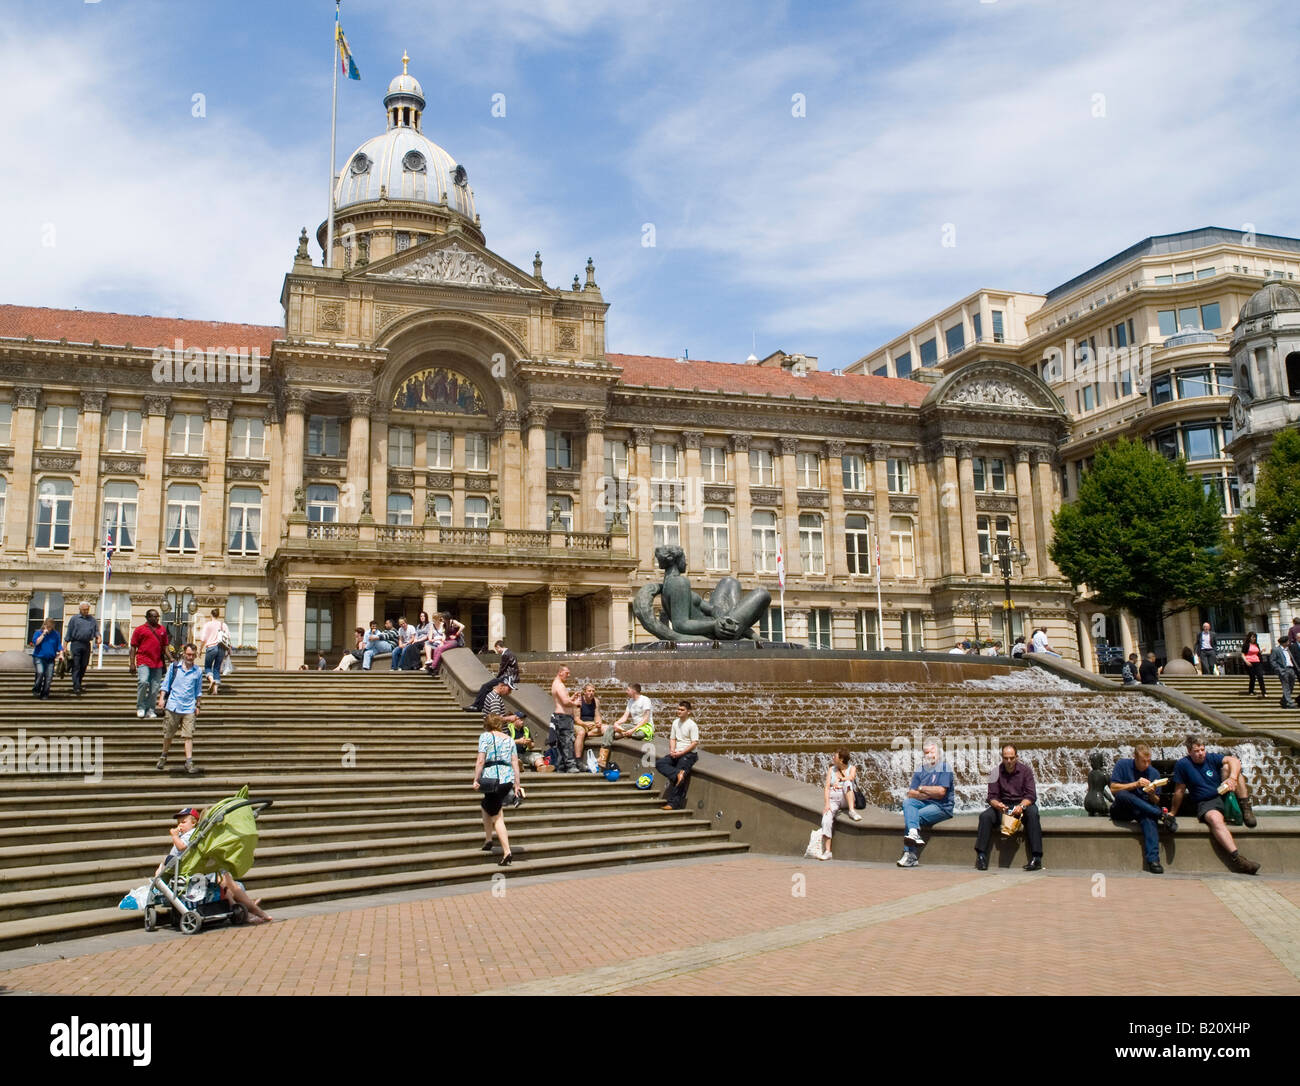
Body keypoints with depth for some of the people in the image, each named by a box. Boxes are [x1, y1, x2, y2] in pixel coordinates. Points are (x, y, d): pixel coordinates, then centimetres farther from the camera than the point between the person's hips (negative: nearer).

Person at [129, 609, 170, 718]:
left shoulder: (162, 629, 14)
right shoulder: (139, 629, 4)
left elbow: (165, 646, 18)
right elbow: (133, 647, 3)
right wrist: (132, 663, -4)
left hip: (158, 663, 4)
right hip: (143, 662, -4)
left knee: (155, 687, 4)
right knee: (143, 682, -20)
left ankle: (150, 709, 15)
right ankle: (140, 707, -4)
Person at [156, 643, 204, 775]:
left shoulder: (198, 672, 9)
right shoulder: (173, 667, 6)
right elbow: (165, 684, 8)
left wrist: (198, 706, 12)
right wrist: (161, 698, -3)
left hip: (189, 709, 0)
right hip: (173, 706, 0)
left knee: (188, 736, -7)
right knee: (168, 735, 9)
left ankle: (189, 763, -10)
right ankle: (164, 757, 30)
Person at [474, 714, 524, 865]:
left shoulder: (486, 736, 1)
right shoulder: (510, 739, 15)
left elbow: (480, 760, -9)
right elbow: (515, 763, 10)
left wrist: (476, 779, -5)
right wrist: (517, 785, 12)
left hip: (492, 777, -5)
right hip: (508, 778, 5)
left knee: (496, 817, 0)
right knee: (486, 806, 26)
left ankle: (507, 851, -7)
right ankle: (488, 840, 25)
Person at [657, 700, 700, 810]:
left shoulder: (692, 725, -7)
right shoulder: (675, 722, 13)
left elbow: (695, 743, -12)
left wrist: (681, 753, -16)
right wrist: (672, 751, -4)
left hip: (689, 753, -7)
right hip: (676, 753, 7)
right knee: (659, 763, -16)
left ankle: (673, 803, -23)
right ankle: (678, 773, -34)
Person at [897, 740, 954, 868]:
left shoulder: (945, 768, -2)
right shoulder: (920, 769, 14)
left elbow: (941, 792, -14)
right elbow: (911, 792, 5)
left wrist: (922, 788, -2)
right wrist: (930, 794, -10)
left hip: (942, 807, -5)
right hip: (923, 804, 5)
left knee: (911, 816, -25)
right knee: (907, 801, -26)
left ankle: (910, 855, -19)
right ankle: (914, 833, -46)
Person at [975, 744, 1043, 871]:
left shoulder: (1025, 770, -1)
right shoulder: (997, 772, 1)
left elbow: (1031, 795, -8)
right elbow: (992, 797, -3)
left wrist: (1021, 806, -30)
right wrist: (997, 804, -28)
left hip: (1023, 804, -1)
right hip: (1002, 806, 1)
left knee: (1033, 813, -35)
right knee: (985, 816, -27)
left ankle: (1036, 858, -36)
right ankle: (981, 856, -25)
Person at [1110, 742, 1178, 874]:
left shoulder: (1154, 772, 7)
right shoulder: (1122, 764, -1)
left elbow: (1156, 802, 8)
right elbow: (1113, 789, -10)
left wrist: (1152, 794, -16)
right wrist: (1136, 784, -19)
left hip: (1142, 809, 1)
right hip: (1121, 811, -1)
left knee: (1149, 816, -36)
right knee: (1123, 795, -36)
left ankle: (1153, 859, -47)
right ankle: (1162, 815, -32)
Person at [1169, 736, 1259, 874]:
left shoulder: (1212, 758, 3)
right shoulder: (1182, 764, -3)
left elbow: (1234, 760, -16)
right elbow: (1179, 791, 2)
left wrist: (1232, 778, -35)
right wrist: (1172, 813, 4)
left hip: (1224, 796, 3)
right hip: (1206, 804, -3)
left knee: (1228, 766, -14)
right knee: (1215, 819, -38)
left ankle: (1246, 810, -15)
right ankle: (1235, 857, -48)